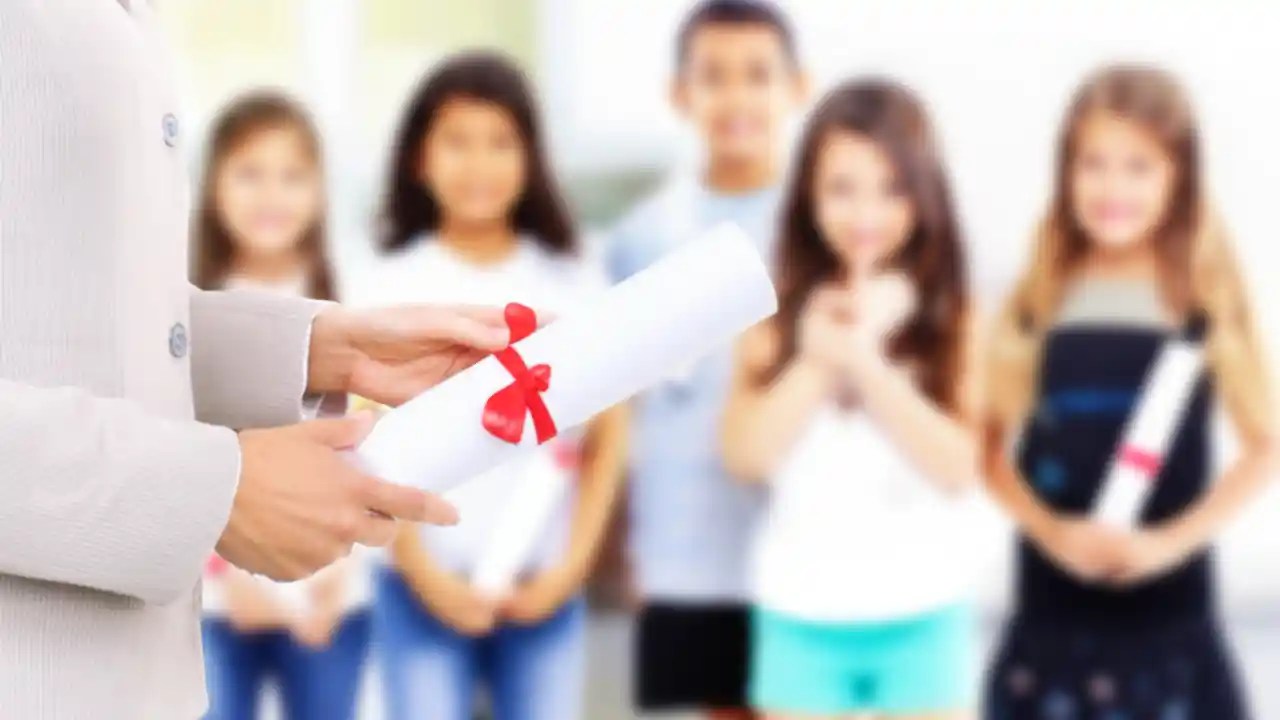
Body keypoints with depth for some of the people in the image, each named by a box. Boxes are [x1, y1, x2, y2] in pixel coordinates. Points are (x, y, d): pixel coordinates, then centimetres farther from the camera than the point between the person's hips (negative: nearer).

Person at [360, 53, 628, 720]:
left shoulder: (571, 283, 4)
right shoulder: (394, 287, 0)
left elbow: (606, 436, 5)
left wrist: (572, 563, -3)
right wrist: (424, 573, -8)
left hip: (543, 586, 2)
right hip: (427, 584, -1)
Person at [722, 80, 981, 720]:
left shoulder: (947, 316, -2)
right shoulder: (783, 313, 1)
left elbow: (959, 468, -12)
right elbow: (746, 453, -7)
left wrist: (867, 361, -20)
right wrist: (815, 361, -18)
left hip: (921, 615, -1)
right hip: (801, 614, 1)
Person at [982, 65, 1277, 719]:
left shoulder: (1208, 298, -3)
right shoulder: (1038, 300, 2)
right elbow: (989, 445, 4)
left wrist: (1174, 540, -12)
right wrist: (1050, 529, -12)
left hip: (1168, 600, -2)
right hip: (1055, 597, 2)